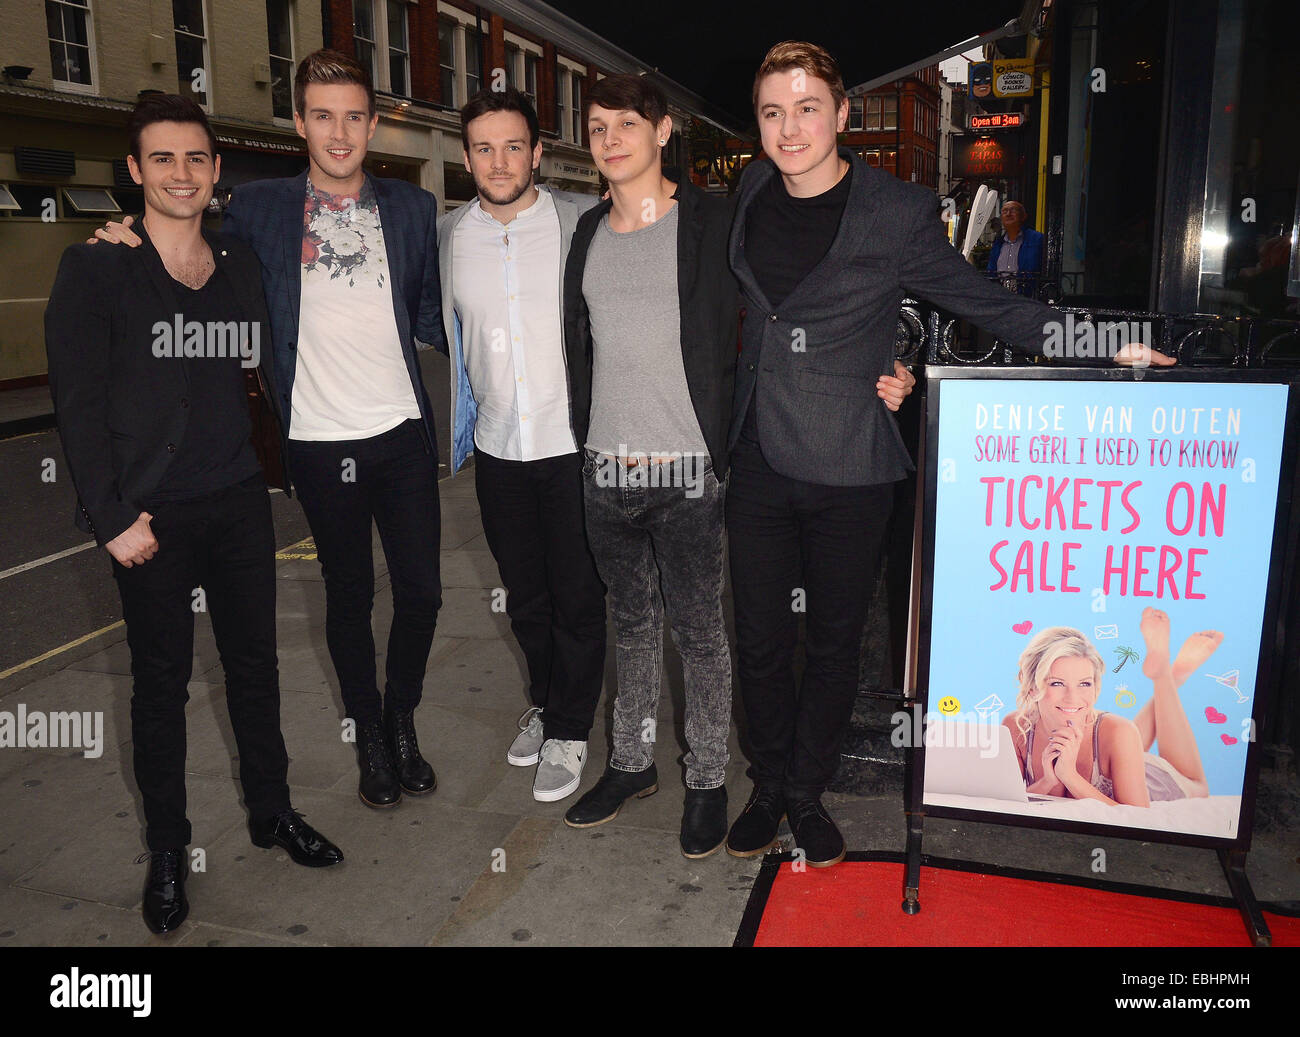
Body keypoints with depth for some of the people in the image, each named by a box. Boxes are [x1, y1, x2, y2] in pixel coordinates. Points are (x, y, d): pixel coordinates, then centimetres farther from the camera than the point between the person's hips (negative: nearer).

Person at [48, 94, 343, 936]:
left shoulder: (243, 267, 9)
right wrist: (111, 516, -12)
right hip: (151, 515, -4)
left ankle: (272, 810, 30)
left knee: (254, 660, 12)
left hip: (239, 498, 4)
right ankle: (167, 847, 22)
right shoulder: (96, 269, -5)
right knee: (161, 679, 6)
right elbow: (79, 402, -7)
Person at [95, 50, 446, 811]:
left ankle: (403, 719, 30)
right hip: (321, 442, -1)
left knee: (421, 591, 5)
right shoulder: (259, 208, 2)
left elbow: (432, 320, 10)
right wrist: (135, 235, -6)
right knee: (350, 596, 10)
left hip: (404, 433, 1)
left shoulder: (414, 208, 7)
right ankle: (370, 737, 30)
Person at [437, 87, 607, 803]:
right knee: (524, 596, 17)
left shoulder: (584, 221, -5)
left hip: (574, 443, -3)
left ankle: (568, 731, 24)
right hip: (498, 449, 3)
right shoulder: (447, 236, 4)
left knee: (578, 597, 6)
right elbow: (443, 333, 15)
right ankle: (544, 702, 39)